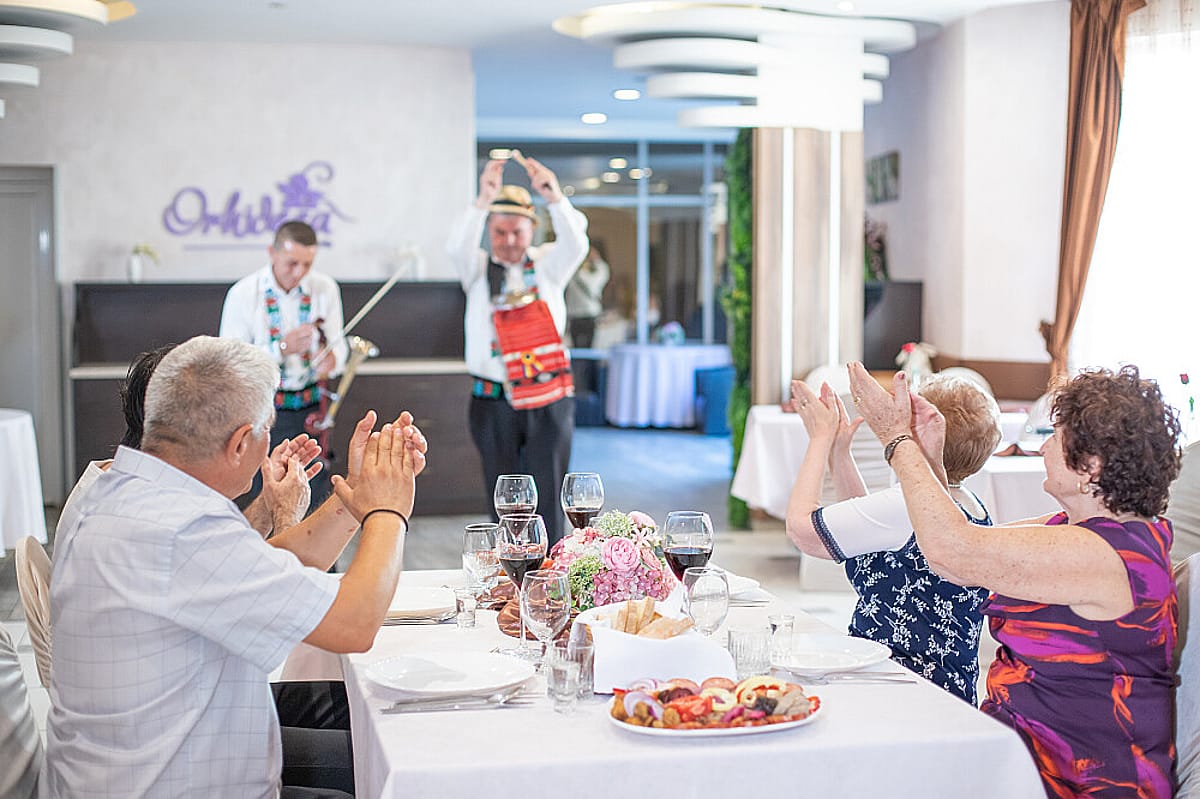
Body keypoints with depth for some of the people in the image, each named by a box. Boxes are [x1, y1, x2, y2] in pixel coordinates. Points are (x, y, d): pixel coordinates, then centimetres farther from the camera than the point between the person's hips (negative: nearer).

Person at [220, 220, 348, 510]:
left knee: (317, 493, 3)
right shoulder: (243, 295, -9)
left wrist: (331, 359, -20)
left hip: (310, 407, 2)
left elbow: (338, 344, 5)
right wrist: (282, 348, -25)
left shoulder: (325, 289, -1)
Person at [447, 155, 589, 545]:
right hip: (492, 401, 1)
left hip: (549, 399, 0)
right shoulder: (478, 268, 4)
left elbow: (575, 245, -16)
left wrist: (555, 198, -34)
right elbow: (457, 246, -17)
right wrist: (483, 200, -35)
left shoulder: (547, 264, 5)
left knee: (549, 497, -1)